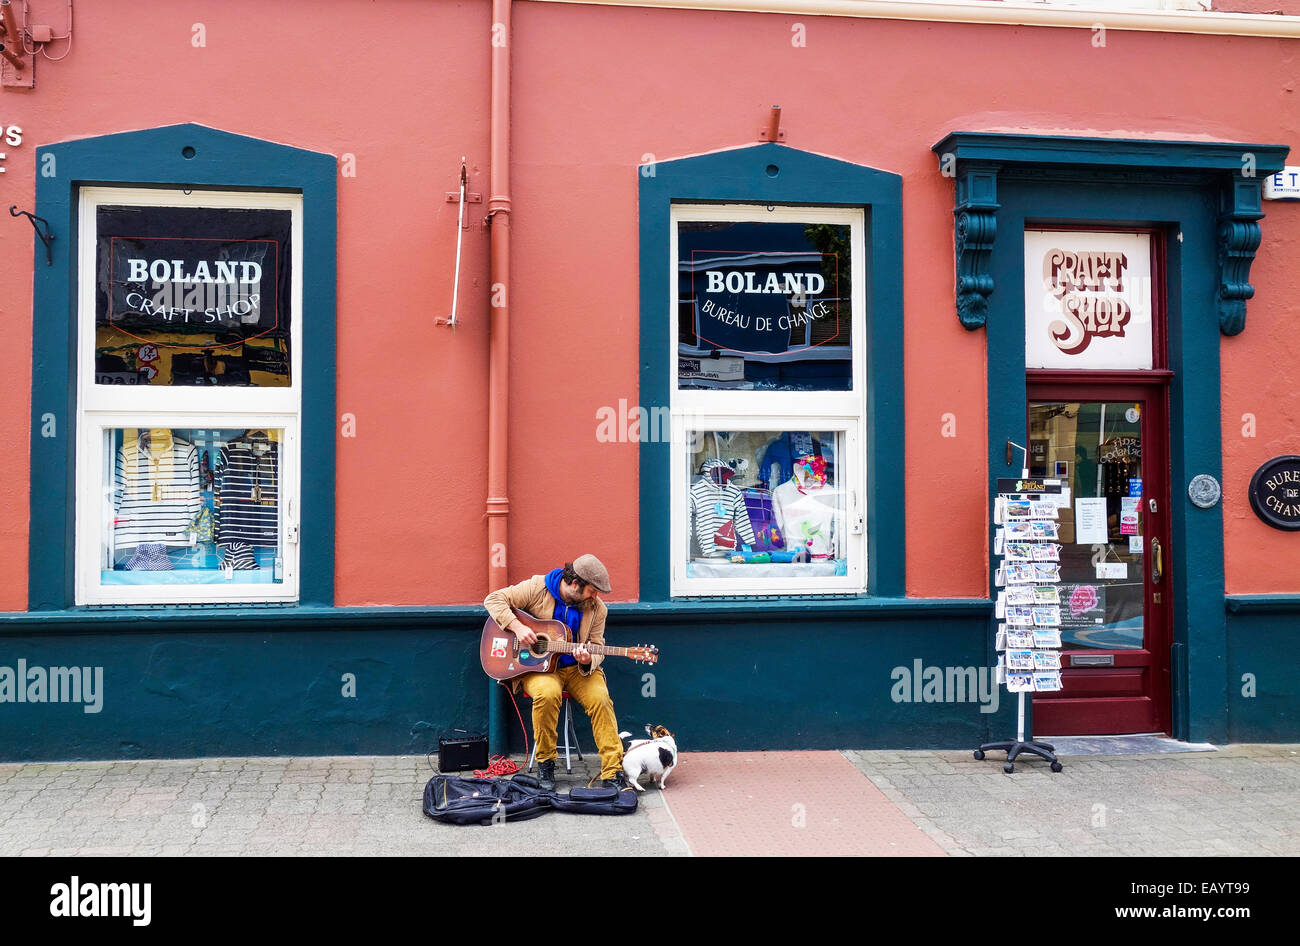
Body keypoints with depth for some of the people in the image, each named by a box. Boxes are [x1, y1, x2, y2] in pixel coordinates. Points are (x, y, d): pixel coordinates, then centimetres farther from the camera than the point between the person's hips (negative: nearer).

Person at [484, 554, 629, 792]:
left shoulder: (597, 608, -1)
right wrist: (517, 627, -21)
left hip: (577, 668, 2)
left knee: (600, 698, -26)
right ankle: (545, 763, -13)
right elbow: (494, 600, -7)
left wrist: (588, 661, -21)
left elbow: (597, 646, 3)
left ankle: (612, 773, -19)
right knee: (547, 693, -35)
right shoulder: (537, 588, -9)